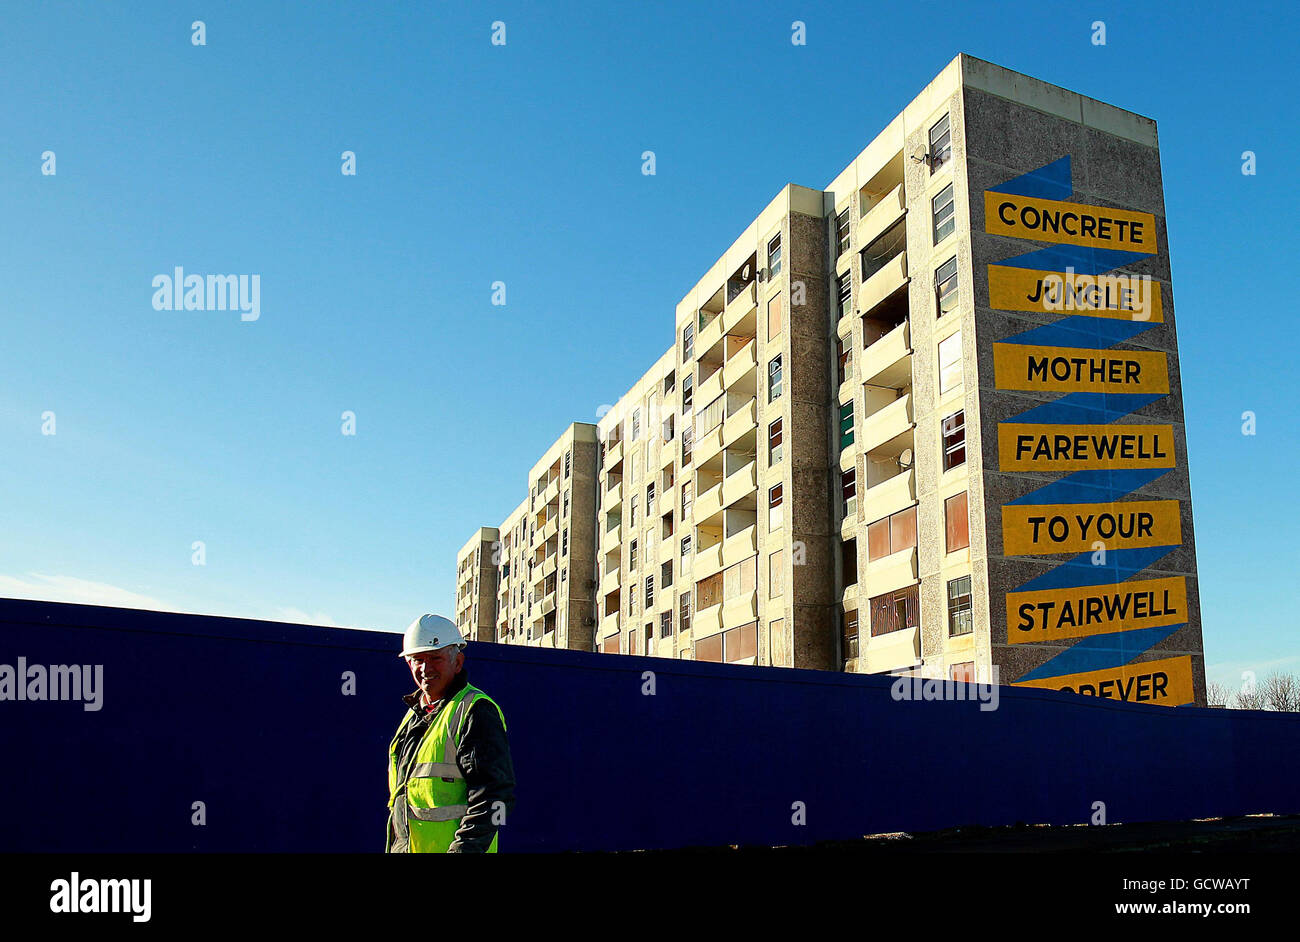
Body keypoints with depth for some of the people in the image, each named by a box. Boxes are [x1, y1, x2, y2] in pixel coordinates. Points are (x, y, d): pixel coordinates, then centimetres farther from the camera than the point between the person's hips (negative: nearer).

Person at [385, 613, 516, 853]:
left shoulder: (475, 711, -13)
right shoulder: (415, 713, 15)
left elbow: (493, 796, -19)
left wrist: (464, 849, -24)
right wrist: (392, 847, 21)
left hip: (449, 847, -8)